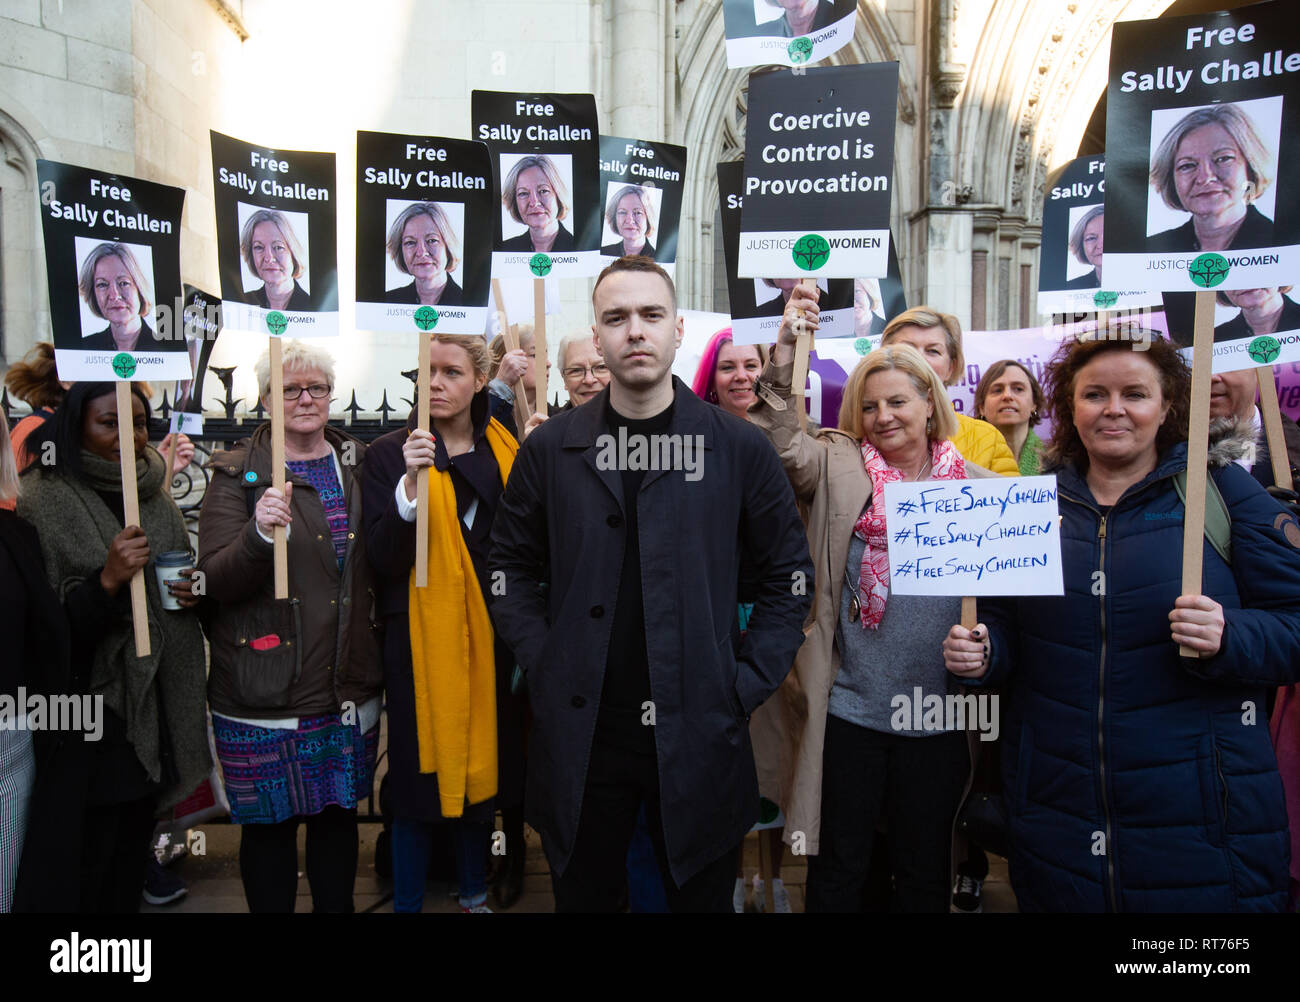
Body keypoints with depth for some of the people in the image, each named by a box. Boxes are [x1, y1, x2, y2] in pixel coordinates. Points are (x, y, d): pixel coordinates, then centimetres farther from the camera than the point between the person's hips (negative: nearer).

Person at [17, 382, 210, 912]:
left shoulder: (156, 497, 7)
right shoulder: (42, 501, -11)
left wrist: (193, 591, 0)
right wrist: (108, 579, -27)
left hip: (154, 704, 6)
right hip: (86, 713, -5)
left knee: (132, 847, 15)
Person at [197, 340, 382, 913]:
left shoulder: (357, 463, 9)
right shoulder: (238, 474, -3)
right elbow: (216, 582, -11)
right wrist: (259, 535, -30)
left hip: (350, 686, 4)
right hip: (266, 694, -3)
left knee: (339, 814, 15)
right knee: (269, 824, 8)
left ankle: (337, 908, 34)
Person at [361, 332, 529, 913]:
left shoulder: (505, 450, 7)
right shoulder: (390, 453, -4)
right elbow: (383, 560, -13)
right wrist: (410, 485, -27)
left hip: (490, 636, 4)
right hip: (423, 638, -3)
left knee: (482, 764, 15)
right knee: (423, 772, 4)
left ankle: (474, 892, 35)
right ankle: (406, 902, 25)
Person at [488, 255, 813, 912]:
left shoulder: (739, 449, -2)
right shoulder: (549, 449, 1)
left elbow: (788, 575, 3)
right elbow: (511, 568, 8)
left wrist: (747, 684, -3)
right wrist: (544, 664, -3)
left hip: (698, 735, 0)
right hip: (578, 738, 1)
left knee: (702, 898, 17)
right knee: (581, 897, 17)